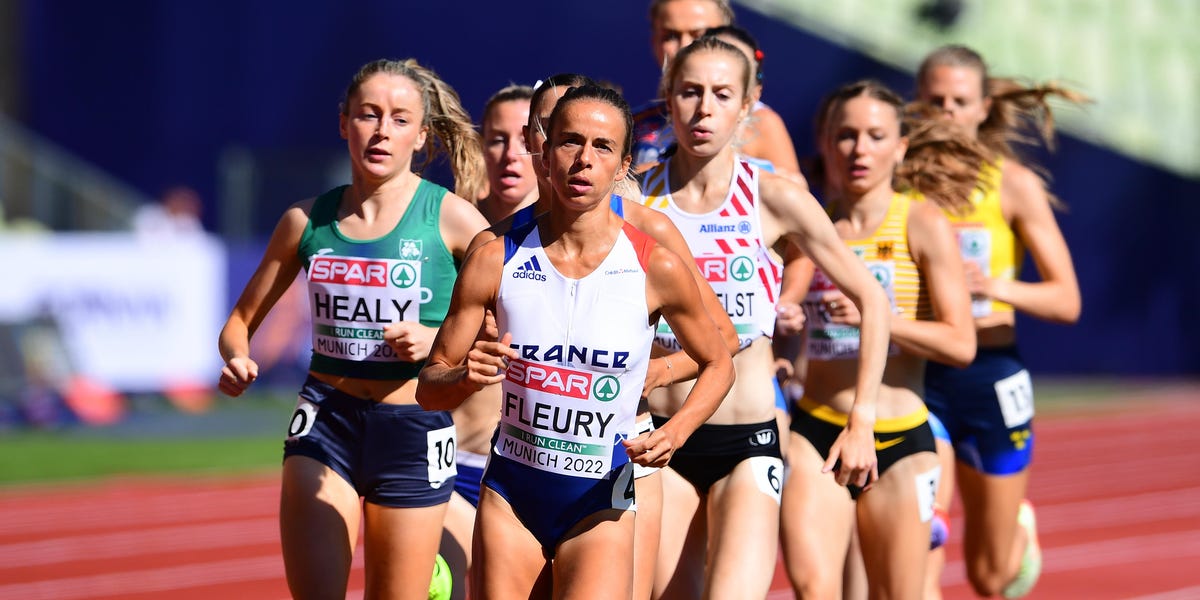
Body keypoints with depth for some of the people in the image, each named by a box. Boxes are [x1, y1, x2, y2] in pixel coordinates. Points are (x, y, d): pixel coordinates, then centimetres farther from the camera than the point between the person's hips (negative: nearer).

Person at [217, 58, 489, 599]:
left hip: (412, 430, -2)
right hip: (325, 418, 2)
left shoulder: (452, 219, -6)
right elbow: (240, 321, 14)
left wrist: (438, 340, -19)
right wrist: (235, 360, -8)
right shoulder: (307, 221, 4)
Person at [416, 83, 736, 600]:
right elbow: (429, 390, 1)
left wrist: (675, 432, -10)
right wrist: (467, 377, -22)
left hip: (600, 503, -2)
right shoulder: (497, 261, -5)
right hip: (510, 495, 2)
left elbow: (717, 365, 8)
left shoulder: (657, 268, -8)